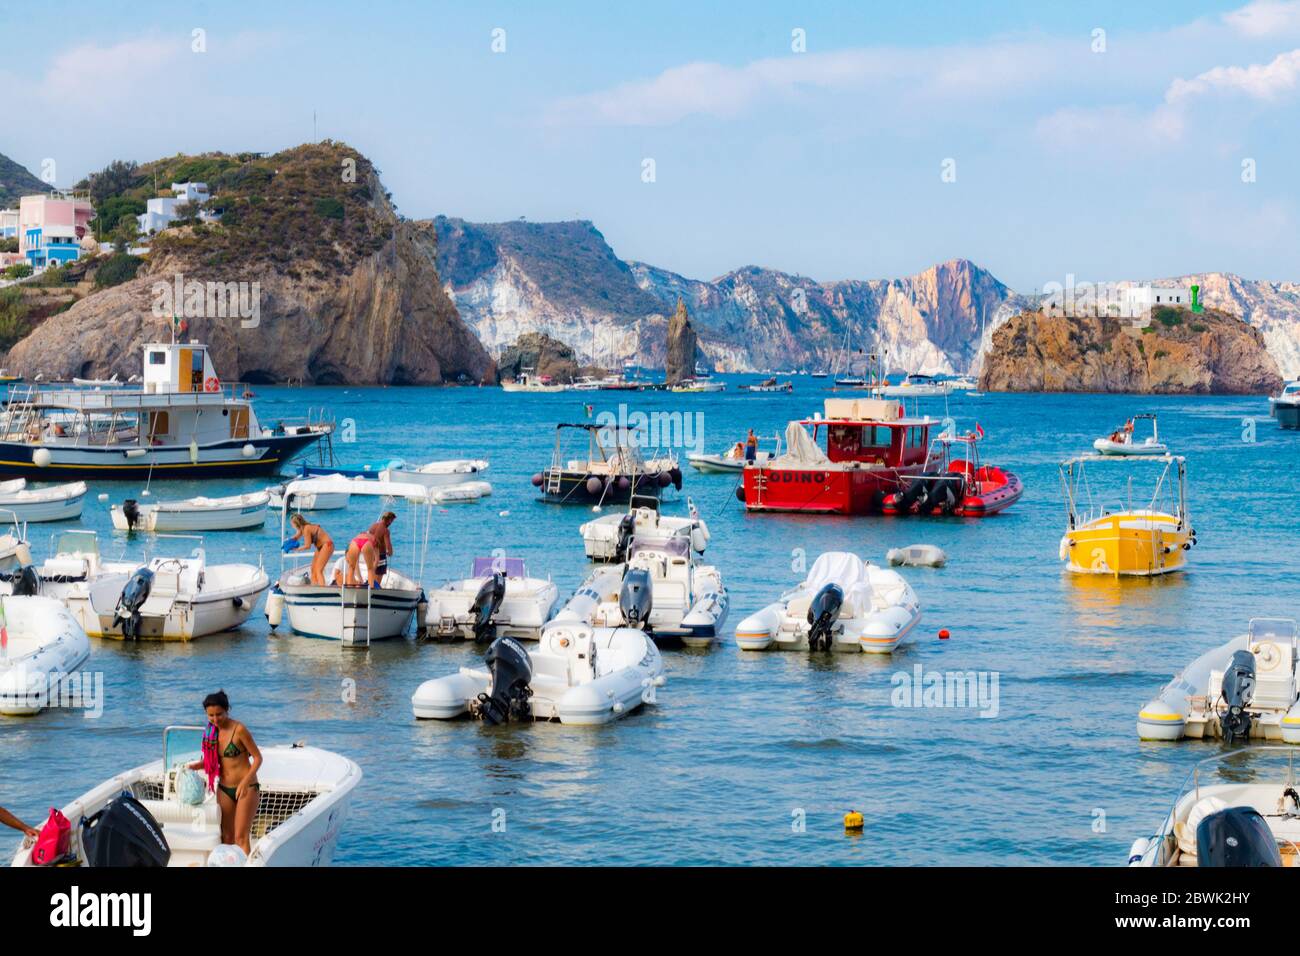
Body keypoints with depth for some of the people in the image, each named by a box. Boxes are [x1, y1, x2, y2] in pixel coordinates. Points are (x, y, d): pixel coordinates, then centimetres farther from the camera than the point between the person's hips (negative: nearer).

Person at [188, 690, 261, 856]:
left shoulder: (239, 730, -16)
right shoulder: (212, 731, 3)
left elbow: (258, 758, -13)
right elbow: (211, 761, 11)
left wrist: (245, 782, -24)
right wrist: (194, 766, -8)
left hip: (246, 789, -6)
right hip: (224, 789, 6)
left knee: (241, 838, -10)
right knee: (226, 838, 10)